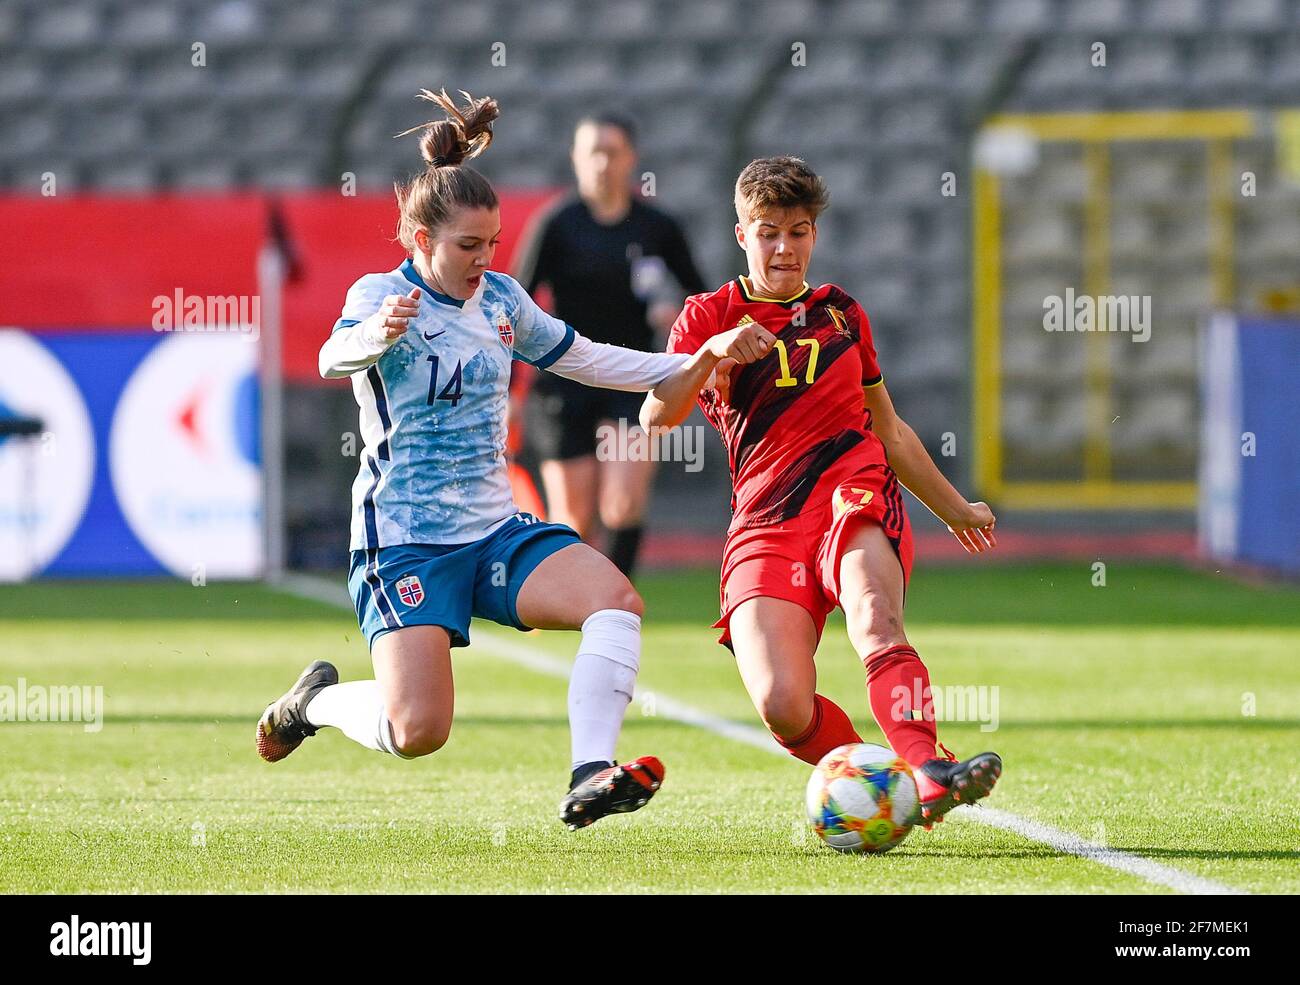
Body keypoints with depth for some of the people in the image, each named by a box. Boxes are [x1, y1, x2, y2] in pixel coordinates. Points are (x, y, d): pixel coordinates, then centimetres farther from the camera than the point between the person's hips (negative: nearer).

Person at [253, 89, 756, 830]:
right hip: (405, 540, -6)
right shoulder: (383, 294, -10)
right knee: (418, 731, -18)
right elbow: (335, 359, -32)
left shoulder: (501, 298, 9)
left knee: (615, 597, -22)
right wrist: (376, 334, -56)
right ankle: (316, 701, 15)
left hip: (495, 532, 6)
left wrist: (693, 365, 17)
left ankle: (590, 780, -26)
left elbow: (582, 359, 23)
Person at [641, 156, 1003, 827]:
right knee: (783, 708, -24)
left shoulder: (842, 314, 22)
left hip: (854, 489, 1)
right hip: (765, 528, -1)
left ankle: (924, 771, -52)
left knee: (874, 615, -36)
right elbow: (656, 416, -4)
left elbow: (889, 430, 34)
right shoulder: (710, 316, 13)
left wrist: (955, 509, 41)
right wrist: (710, 355, -21)